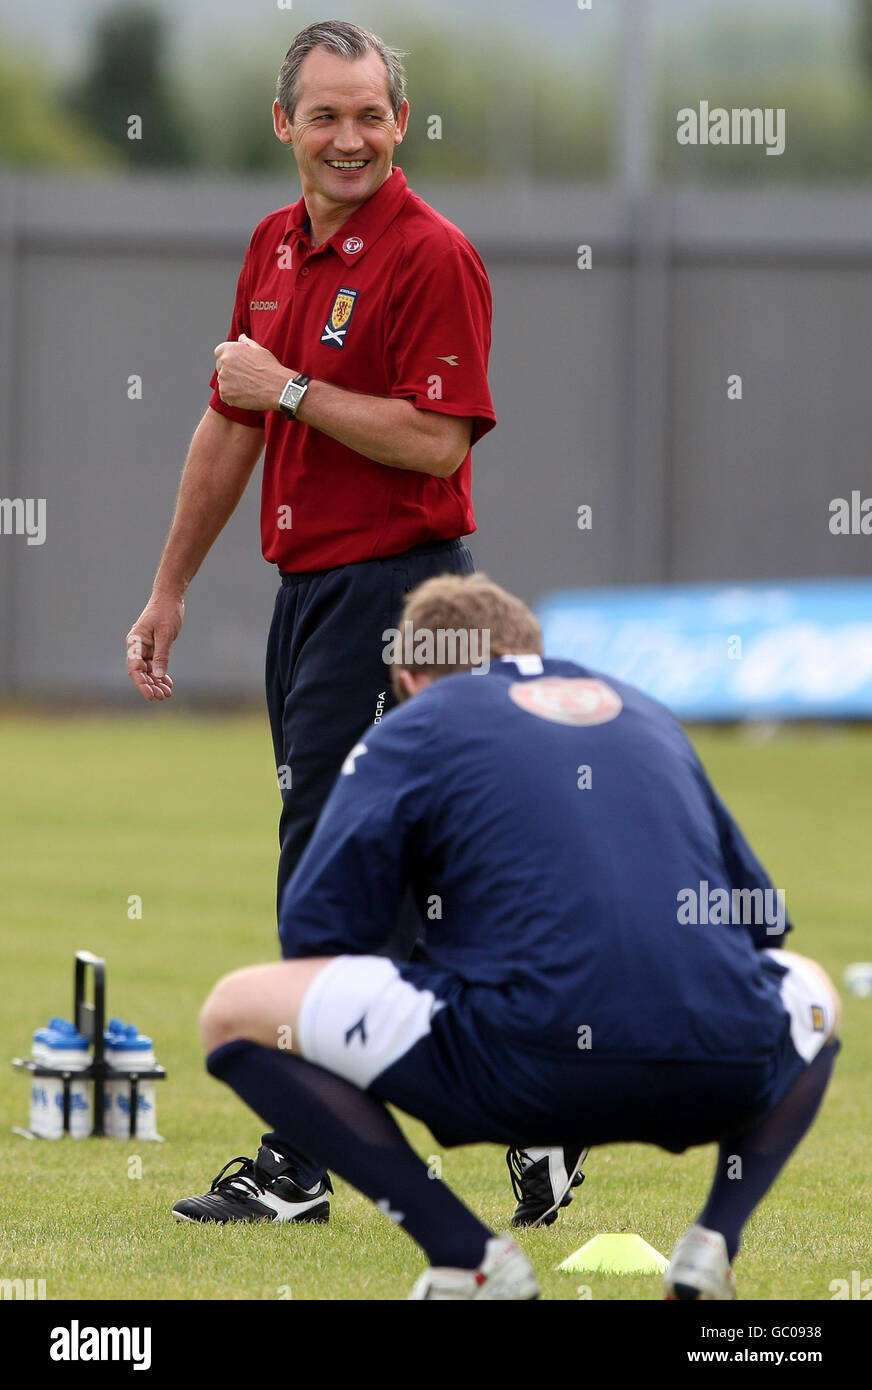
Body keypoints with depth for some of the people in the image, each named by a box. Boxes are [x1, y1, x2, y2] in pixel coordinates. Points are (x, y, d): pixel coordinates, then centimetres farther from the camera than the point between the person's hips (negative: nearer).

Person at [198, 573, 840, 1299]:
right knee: (812, 989, 41)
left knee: (235, 1012, 12)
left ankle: (470, 1257, -1)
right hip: (729, 1071, 4)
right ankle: (716, 1237, 13)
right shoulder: (650, 715, 29)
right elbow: (762, 921, 34)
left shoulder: (414, 728, 16)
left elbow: (314, 934, 10)